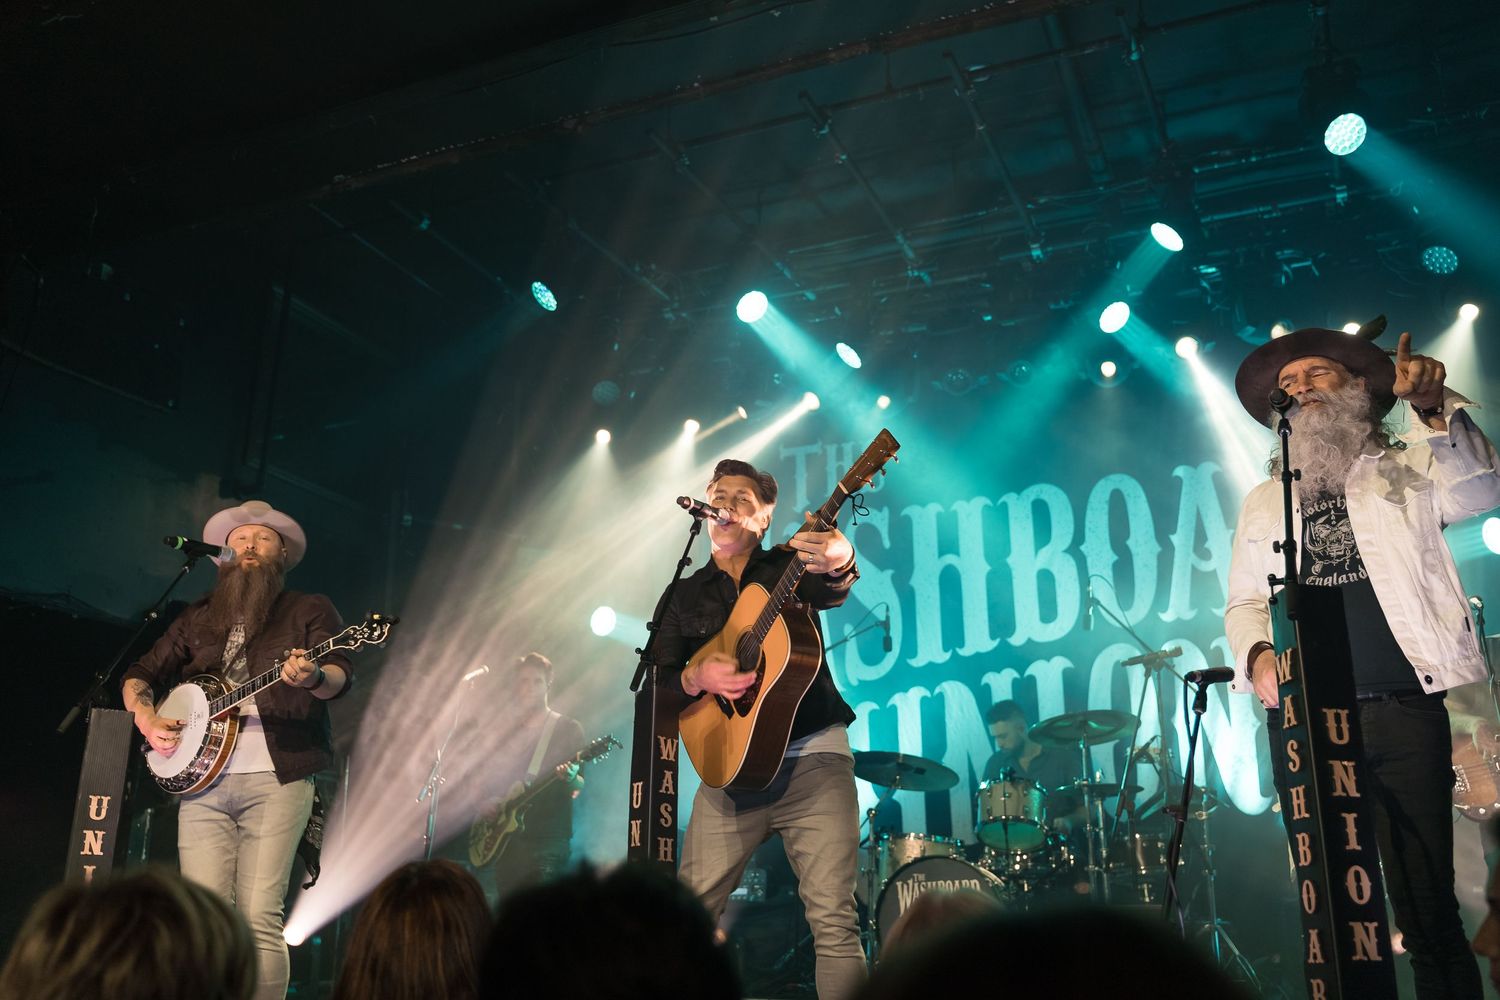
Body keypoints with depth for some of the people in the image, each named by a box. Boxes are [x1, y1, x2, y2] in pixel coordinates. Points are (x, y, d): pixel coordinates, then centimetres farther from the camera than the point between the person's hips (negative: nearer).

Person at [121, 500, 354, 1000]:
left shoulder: (309, 609, 9)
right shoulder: (197, 618, 22)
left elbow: (340, 675, -5)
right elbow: (140, 674, 27)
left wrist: (311, 677, -29)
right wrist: (147, 719, 5)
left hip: (276, 778, -4)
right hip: (202, 779, 4)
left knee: (260, 918, -12)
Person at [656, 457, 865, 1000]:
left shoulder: (789, 566, 6)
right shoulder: (685, 596, 15)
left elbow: (831, 590, -17)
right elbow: (660, 679, 9)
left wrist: (838, 563, -41)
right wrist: (697, 677, -13)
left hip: (812, 757, -3)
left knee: (833, 919, -11)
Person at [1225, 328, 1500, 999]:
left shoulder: (1409, 467, 13)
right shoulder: (1264, 502, 19)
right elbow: (1243, 602, 16)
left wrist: (1433, 408, -21)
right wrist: (1257, 653, -5)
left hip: (1404, 710, -2)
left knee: (1428, 904, -3)